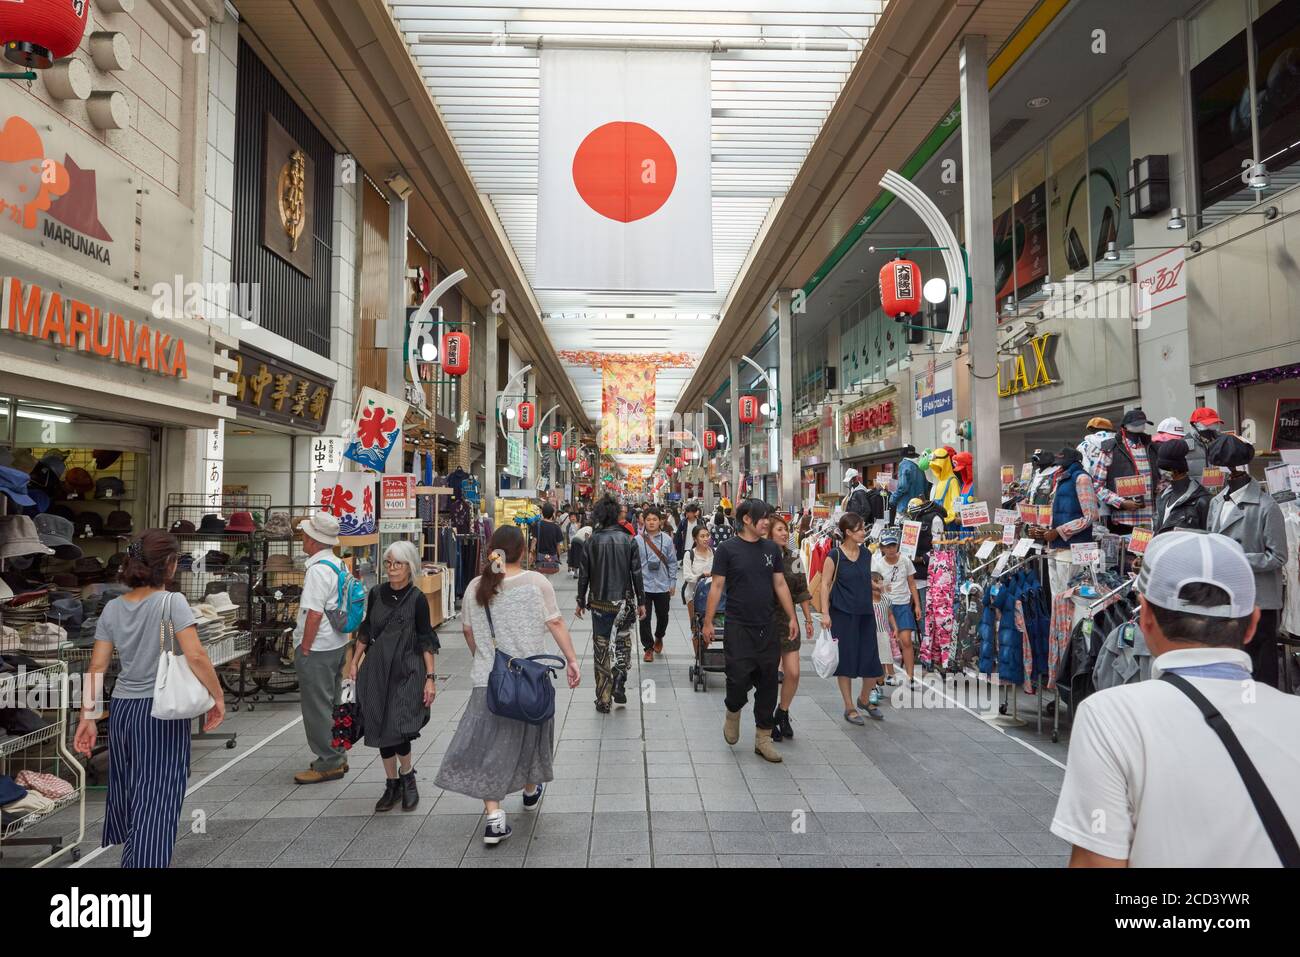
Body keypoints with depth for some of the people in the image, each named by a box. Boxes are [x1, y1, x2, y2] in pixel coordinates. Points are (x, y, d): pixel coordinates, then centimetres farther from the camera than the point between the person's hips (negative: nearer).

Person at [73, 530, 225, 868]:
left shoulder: (112, 608, 4)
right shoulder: (172, 602, -14)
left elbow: (97, 668, 3)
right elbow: (196, 657, -21)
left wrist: (87, 717, 6)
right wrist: (218, 697, -11)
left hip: (121, 709, 7)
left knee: (126, 789, 23)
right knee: (157, 799, 1)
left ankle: (130, 853, 42)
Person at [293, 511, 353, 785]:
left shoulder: (318, 570, -20)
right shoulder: (338, 564, 9)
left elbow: (314, 613, -22)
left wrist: (304, 649, -14)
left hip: (317, 649, -10)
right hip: (338, 643, 10)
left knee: (317, 706, 1)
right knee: (331, 703, 19)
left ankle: (328, 763, 10)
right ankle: (338, 757, 29)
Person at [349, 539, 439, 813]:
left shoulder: (417, 599, -8)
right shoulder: (376, 593, 4)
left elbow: (426, 642, -7)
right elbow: (366, 631, 15)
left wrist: (430, 677, -10)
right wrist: (354, 662, 12)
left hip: (406, 672, -4)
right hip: (376, 670, 5)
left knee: (398, 729, -11)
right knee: (380, 728, 7)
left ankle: (407, 776, 17)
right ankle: (391, 785, 24)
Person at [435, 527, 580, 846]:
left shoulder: (475, 587, 2)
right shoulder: (536, 582, -8)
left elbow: (468, 631, 11)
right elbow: (555, 622, -10)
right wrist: (571, 659, -5)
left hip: (488, 679, 1)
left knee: (487, 743, 6)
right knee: (529, 732, 20)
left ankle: (493, 816, 0)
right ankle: (531, 790, 41)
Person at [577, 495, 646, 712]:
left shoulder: (593, 541, -6)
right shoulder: (628, 541, -4)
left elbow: (583, 574, -2)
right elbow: (636, 573, -3)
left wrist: (581, 601, 9)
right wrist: (641, 602, 6)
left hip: (599, 603, 0)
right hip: (623, 601, 0)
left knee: (601, 648, 8)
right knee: (624, 641, 21)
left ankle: (603, 700, 12)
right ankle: (619, 681, 1)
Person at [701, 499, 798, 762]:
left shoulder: (771, 548, 7)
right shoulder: (727, 548, -5)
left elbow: (780, 585, 12)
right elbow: (717, 586, -4)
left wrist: (792, 617, 7)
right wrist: (708, 622, -6)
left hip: (767, 628, 4)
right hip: (738, 628, -4)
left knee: (768, 684, 7)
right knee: (738, 679, -5)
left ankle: (763, 738, 20)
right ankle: (733, 712, 28)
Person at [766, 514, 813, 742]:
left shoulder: (794, 557, 5)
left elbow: (802, 591, 11)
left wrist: (808, 619, 10)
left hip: (788, 620, 4)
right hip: (765, 620, -4)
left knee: (793, 673, -1)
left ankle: (783, 713, 23)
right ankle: (769, 720, 22)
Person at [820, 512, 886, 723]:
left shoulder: (866, 553, 9)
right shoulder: (834, 556, -8)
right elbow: (825, 585, -9)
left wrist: (879, 588, 10)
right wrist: (825, 613, -15)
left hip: (866, 614, 5)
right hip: (842, 615, -5)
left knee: (872, 662, 6)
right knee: (846, 660, 3)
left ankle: (864, 699, 31)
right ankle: (849, 708, 17)